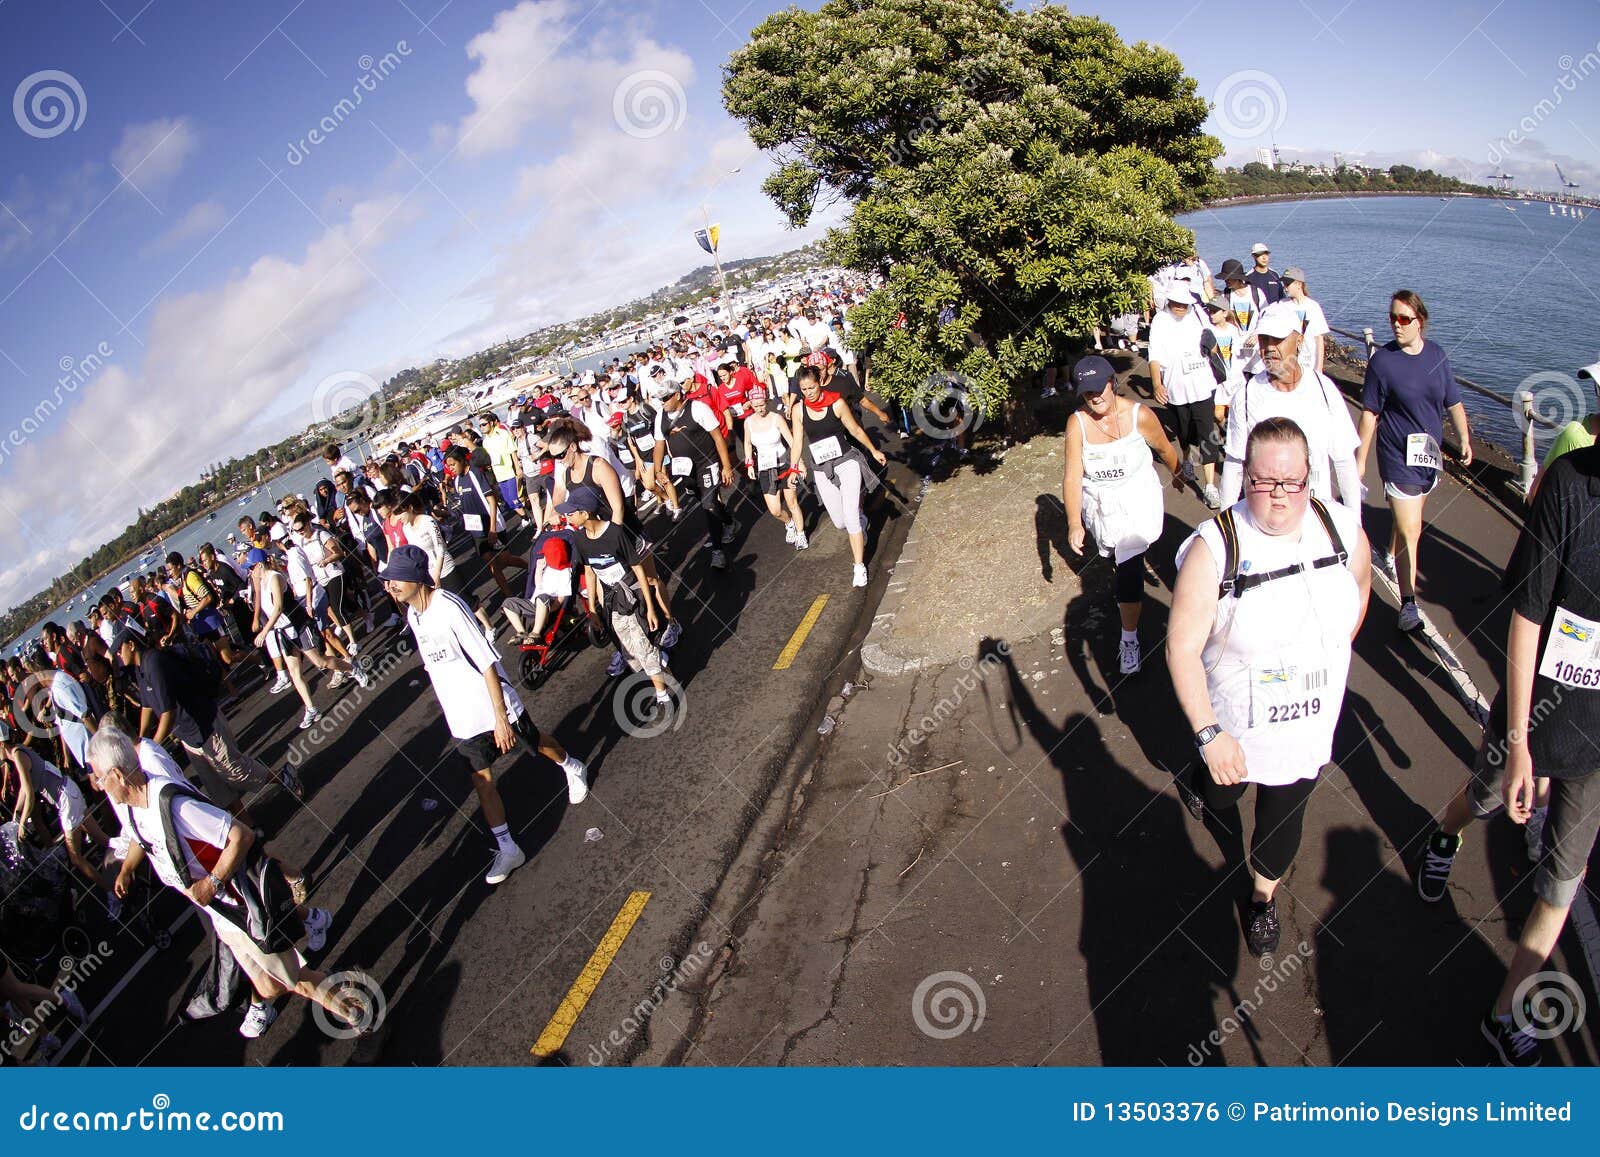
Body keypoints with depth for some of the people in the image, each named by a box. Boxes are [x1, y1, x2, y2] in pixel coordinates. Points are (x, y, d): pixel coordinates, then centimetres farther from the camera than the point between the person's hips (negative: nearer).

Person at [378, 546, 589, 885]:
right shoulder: (412, 614, -2)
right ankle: (507, 850, 16)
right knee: (482, 782, 6)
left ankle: (573, 768, 49)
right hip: (462, 721, 6)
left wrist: (500, 718, -25)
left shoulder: (449, 607, -26)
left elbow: (487, 663, -25)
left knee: (538, 743, 18)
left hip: (496, 706, -6)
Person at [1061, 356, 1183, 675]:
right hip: (1100, 508, 2)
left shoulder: (1139, 415, -17)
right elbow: (1072, 477, -20)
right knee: (1120, 559, 23)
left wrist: (1177, 474, 20)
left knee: (1129, 568, -12)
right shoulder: (1077, 424, -16)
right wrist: (1074, 524, -25)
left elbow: (1165, 448, 4)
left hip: (1138, 503, -2)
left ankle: (1129, 640, -1)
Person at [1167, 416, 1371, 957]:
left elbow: (1359, 588, 11)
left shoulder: (1345, 531, -13)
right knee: (1222, 789, 26)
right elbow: (1182, 646, -24)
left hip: (1310, 725, 2)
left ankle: (1264, 893, 48)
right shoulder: (1214, 548, -27)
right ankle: (1217, 806, 65)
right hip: (1232, 725, -2)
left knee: (1283, 817, 18)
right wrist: (1209, 734, -26)